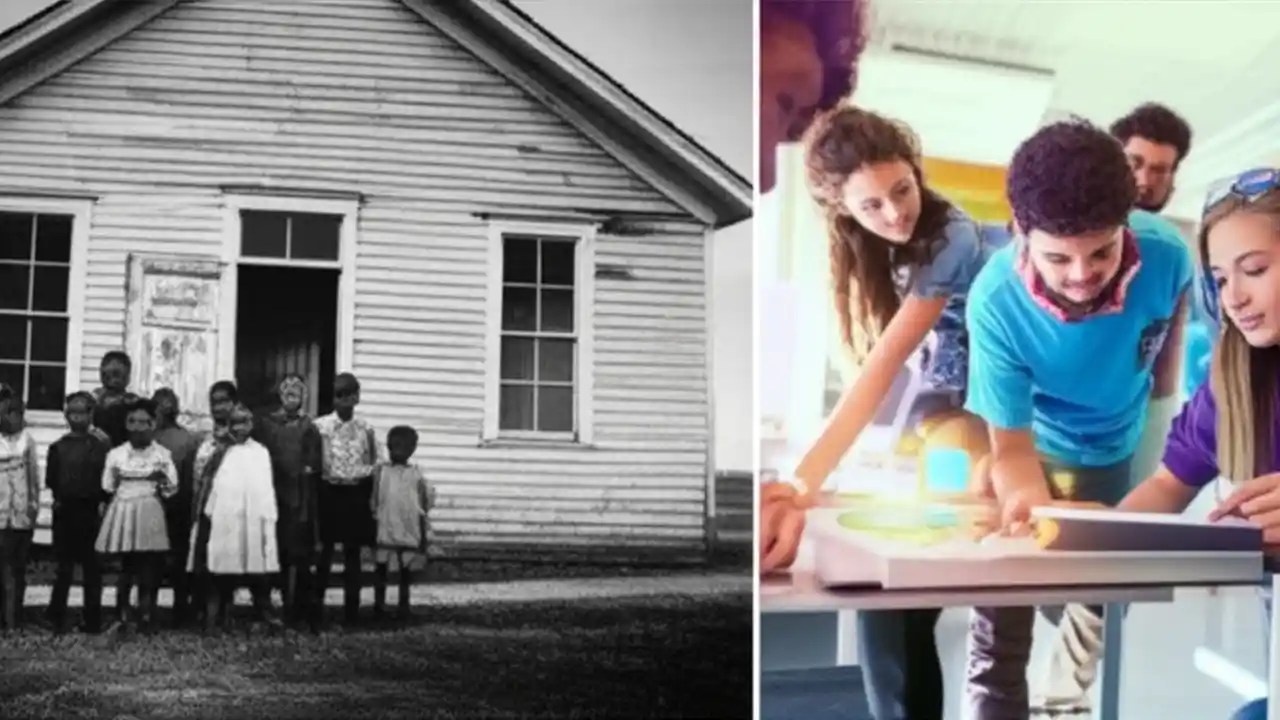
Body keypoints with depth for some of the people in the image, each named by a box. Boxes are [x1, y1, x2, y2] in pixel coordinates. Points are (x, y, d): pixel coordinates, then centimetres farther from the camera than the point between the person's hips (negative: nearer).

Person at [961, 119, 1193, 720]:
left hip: (1117, 454, 3)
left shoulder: (1165, 260, -29)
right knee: (1000, 637, 3)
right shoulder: (996, 301, -35)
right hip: (1028, 448, -2)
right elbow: (1012, 449, -29)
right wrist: (1045, 520, -47)